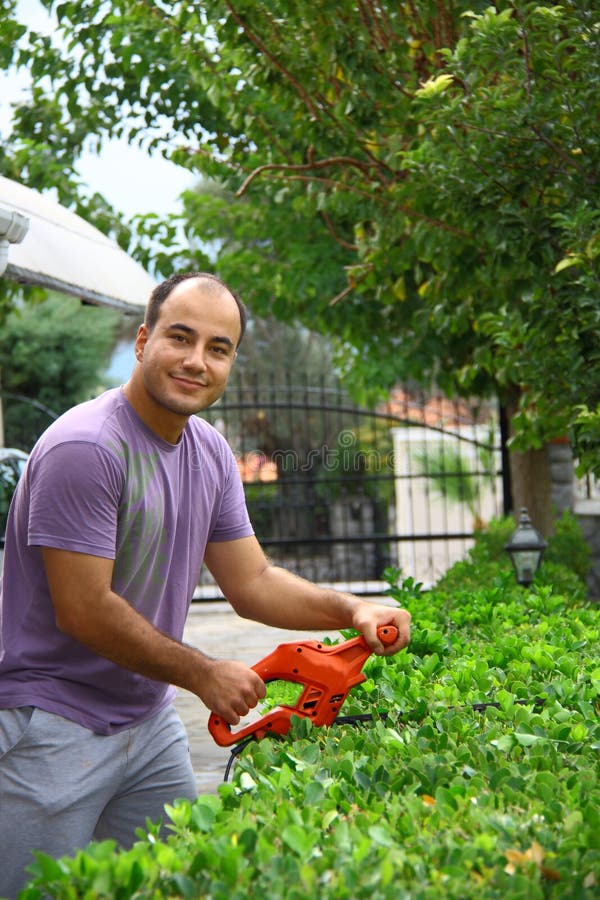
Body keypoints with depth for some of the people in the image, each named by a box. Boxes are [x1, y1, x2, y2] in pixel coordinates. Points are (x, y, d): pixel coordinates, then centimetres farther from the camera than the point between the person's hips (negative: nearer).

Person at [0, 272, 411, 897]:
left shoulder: (211, 454, 7)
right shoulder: (85, 448, -21)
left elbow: (252, 584, 10)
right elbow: (83, 611, -22)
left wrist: (352, 610, -7)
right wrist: (204, 675, -13)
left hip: (150, 722, 8)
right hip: (53, 728, -8)